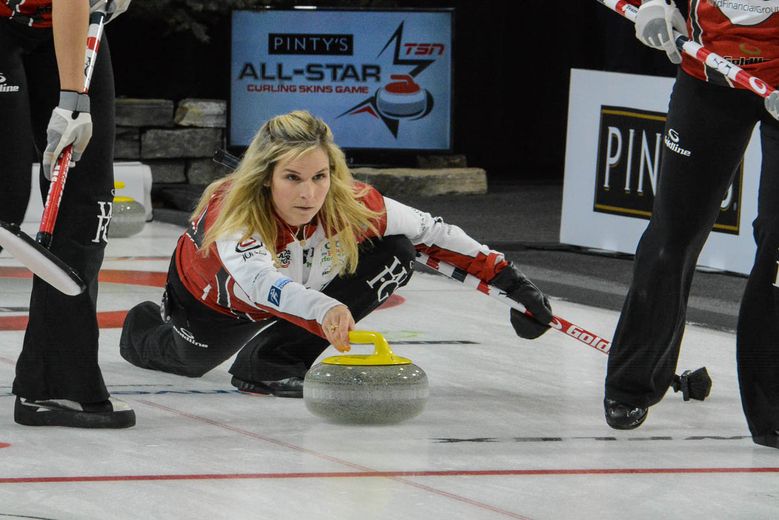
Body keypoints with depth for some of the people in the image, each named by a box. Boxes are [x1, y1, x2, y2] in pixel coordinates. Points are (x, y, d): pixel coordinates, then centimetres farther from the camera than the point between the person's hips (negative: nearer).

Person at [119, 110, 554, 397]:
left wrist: (508, 277, -23)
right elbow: (257, 280, -65)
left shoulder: (351, 204, -34)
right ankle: (146, 327, 57)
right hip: (215, 300, -3)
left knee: (396, 255, -20)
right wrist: (322, 309, -83)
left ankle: (271, 362, -14)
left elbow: (430, 232, -20)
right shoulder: (232, 212, -45)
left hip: (299, 288, 3)